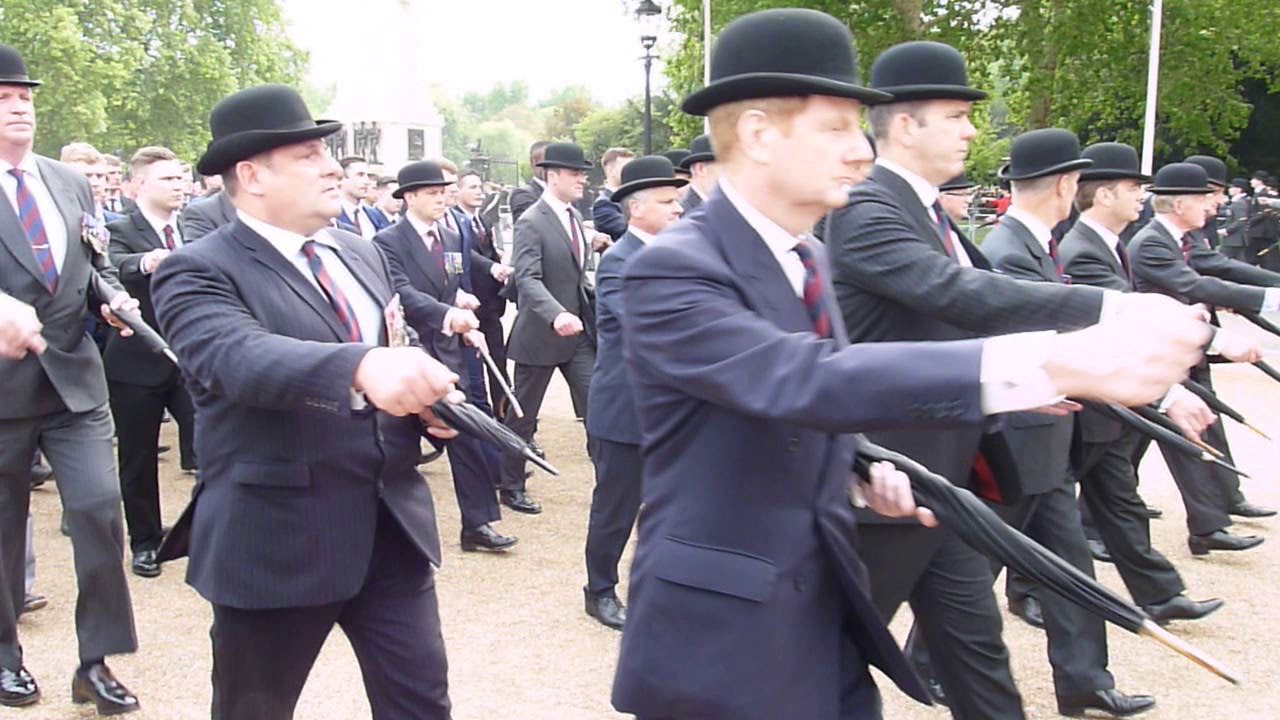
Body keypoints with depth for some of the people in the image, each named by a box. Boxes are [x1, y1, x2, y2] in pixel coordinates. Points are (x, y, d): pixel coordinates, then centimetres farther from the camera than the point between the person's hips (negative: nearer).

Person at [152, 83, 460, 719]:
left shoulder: (363, 255, 13)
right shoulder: (197, 272, -10)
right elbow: (239, 356, -30)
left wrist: (426, 397, -3)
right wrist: (362, 367, -48)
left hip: (392, 525, 6)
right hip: (275, 541, -5)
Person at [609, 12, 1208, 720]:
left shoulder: (807, 259, 8)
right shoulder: (670, 270, -20)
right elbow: (805, 382, -36)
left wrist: (861, 462, -1)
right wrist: (1054, 363, -43)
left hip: (826, 611, 8)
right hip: (719, 632, -7)